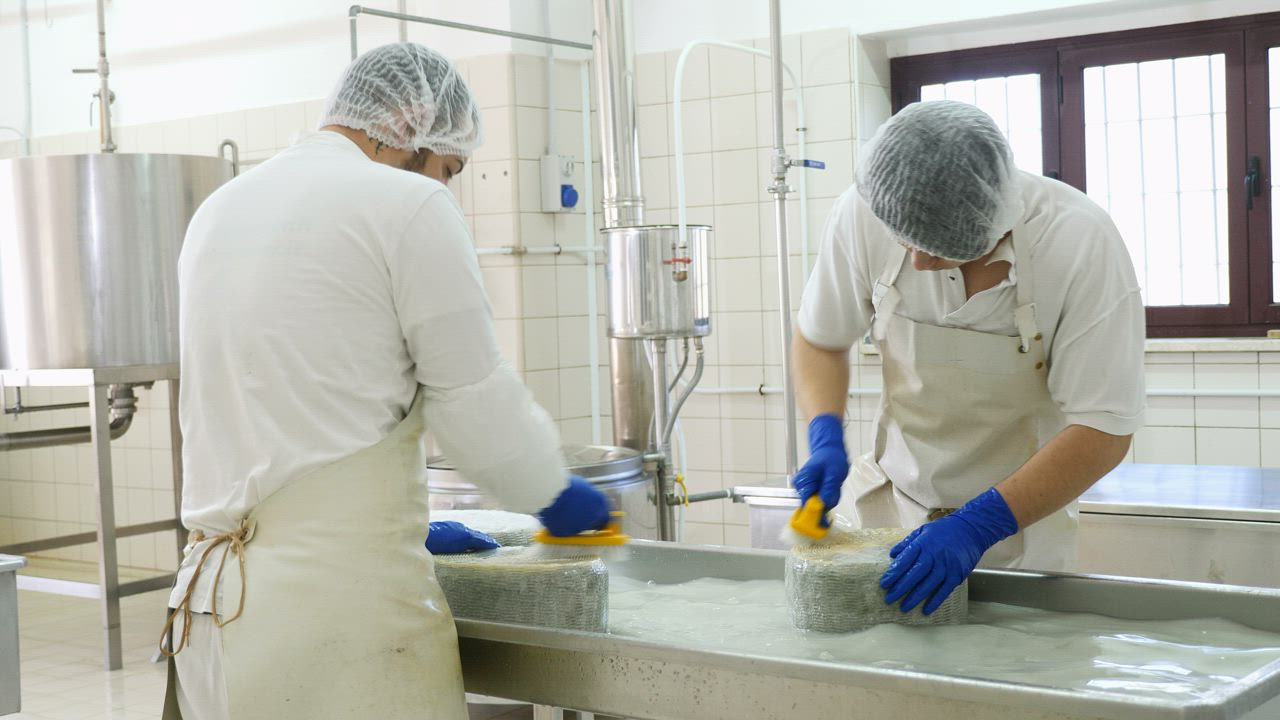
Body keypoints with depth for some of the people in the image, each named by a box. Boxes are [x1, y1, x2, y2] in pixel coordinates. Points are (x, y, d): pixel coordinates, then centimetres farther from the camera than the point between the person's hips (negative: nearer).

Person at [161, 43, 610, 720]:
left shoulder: (219, 208, 16)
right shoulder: (407, 205, -7)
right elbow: (477, 406, -6)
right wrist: (554, 494, 14)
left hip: (209, 590, 8)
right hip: (334, 603, -7)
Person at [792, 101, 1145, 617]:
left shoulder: (1082, 242, -26)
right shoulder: (863, 215, -19)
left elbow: (1103, 431, -23)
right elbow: (820, 340, 0)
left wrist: (978, 527, -31)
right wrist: (826, 439, -18)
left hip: (1022, 513, -2)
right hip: (888, 497, 3)